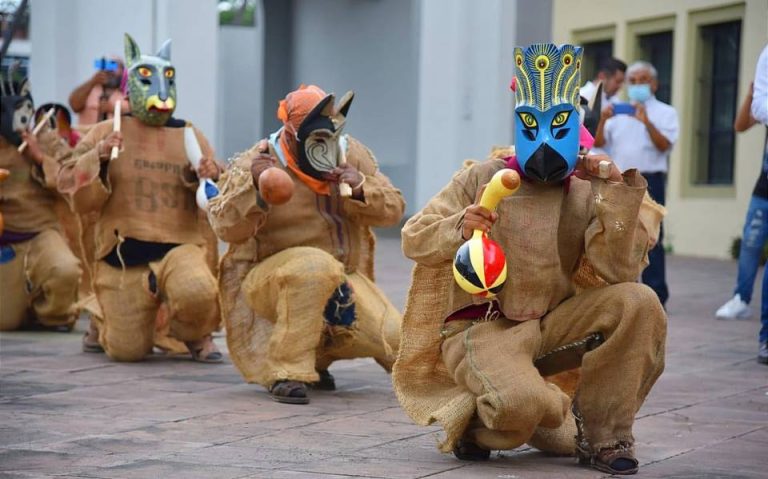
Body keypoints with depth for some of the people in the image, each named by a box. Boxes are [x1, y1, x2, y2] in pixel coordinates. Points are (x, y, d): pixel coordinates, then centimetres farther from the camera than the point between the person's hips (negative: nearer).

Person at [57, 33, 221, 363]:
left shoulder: (190, 136, 8)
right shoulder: (107, 132, 4)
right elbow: (77, 195, -2)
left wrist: (210, 178, -10)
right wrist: (98, 158, -18)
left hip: (179, 246, 0)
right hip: (123, 254, 0)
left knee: (197, 294, -33)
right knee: (128, 351, -3)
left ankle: (195, 335, 3)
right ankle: (103, 320, 35)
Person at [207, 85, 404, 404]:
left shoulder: (353, 155, 1)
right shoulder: (257, 163, -12)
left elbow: (393, 210, 0)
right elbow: (226, 228, -20)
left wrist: (361, 190, -20)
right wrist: (253, 185, -35)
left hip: (343, 281, 6)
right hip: (270, 278, -5)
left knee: (398, 343, -8)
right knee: (315, 266, -39)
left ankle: (318, 356, 22)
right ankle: (288, 372, -27)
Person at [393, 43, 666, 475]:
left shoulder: (586, 192, 1)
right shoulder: (483, 178, -4)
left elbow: (620, 272, -12)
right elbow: (414, 240, -3)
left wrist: (618, 194, -19)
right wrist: (458, 229, -24)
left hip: (551, 324, 4)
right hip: (481, 326, -4)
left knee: (637, 302, -21)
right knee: (520, 403, -36)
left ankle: (601, 436, -7)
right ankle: (475, 423, 4)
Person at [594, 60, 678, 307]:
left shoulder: (665, 113, 7)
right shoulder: (618, 113, 19)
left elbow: (664, 145, -9)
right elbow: (598, 143, 9)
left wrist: (646, 122, -22)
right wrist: (602, 120, -9)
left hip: (649, 180, -5)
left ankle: (656, 298, -7)